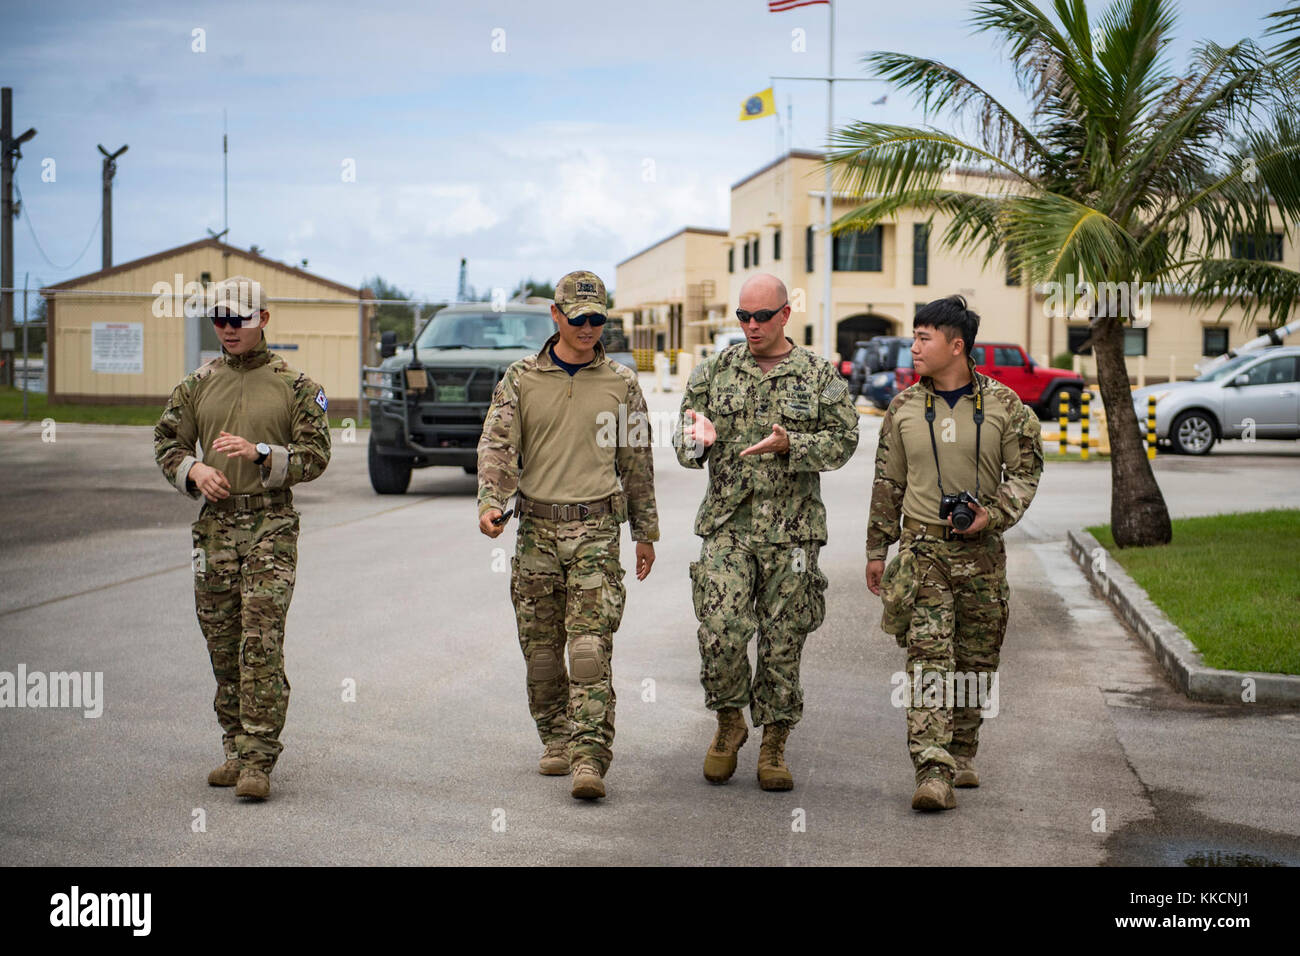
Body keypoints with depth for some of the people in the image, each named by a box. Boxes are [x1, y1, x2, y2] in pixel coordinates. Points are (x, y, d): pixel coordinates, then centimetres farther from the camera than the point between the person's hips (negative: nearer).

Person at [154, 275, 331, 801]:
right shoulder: (198, 384, 12)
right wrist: (194, 469, -4)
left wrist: (260, 453, -15)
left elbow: (315, 456, 0)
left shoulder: (294, 385, 2)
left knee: (262, 644, -11)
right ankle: (235, 749, 18)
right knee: (222, 648, 7)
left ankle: (258, 760, -11)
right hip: (215, 523, 4)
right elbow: (167, 441, 16)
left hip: (271, 525, -4)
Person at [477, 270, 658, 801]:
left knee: (591, 648, -11)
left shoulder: (620, 383, 7)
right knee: (540, 648, 7)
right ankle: (556, 741, 23)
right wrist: (491, 502, -19)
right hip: (537, 528, 2)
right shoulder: (521, 380, 6)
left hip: (597, 528, -1)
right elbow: (497, 445, -1)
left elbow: (637, 460, 13)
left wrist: (646, 532, 14)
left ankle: (590, 757, -14)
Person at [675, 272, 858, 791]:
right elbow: (684, 441, 13)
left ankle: (773, 746, 17)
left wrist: (790, 445, -17)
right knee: (721, 632, -12)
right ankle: (729, 722, 12)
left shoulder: (821, 376, 5)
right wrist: (695, 440, -12)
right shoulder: (715, 370, 9)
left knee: (782, 642, 3)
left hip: (791, 532, 0)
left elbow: (843, 440, 0)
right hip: (728, 526, 1)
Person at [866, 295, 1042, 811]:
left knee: (976, 662, 8)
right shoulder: (904, 407, 6)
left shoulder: (1002, 404, 1)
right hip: (922, 546, 0)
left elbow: (1025, 470, 5)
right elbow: (887, 483, 12)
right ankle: (933, 773, -18)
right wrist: (877, 550, 12)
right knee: (928, 657, -12)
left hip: (981, 550, 1)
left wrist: (994, 515, -11)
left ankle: (961, 755, 26)